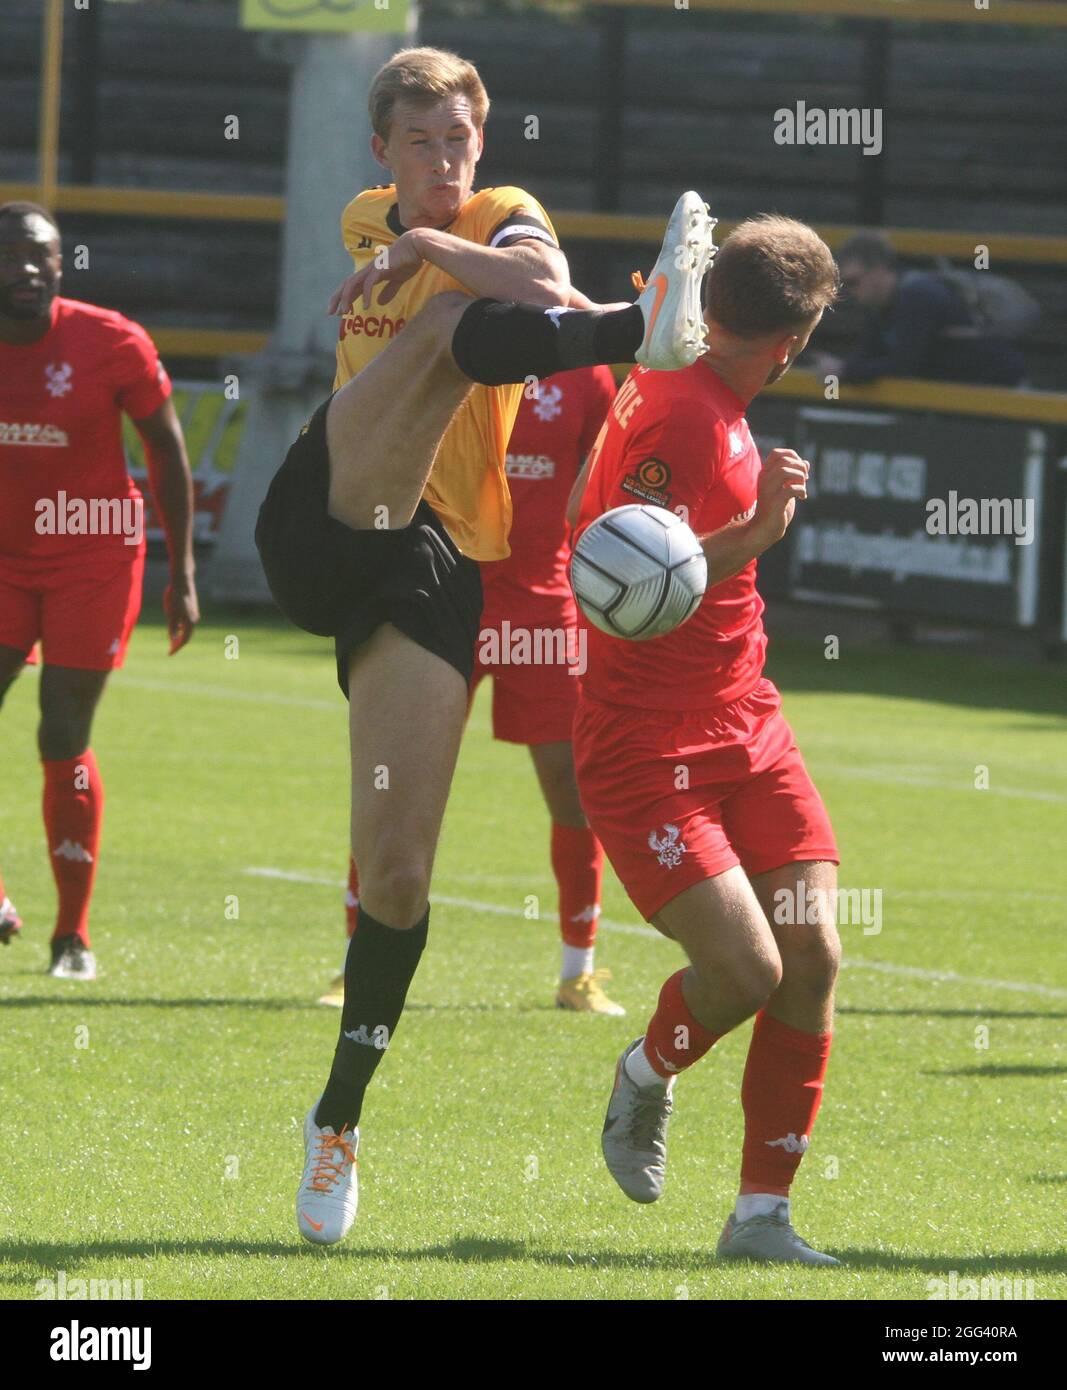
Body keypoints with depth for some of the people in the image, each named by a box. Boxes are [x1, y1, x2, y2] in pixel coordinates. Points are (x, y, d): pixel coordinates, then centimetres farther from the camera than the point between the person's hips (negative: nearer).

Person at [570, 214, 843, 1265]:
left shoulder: (675, 384, 9)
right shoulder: (682, 416, -19)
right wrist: (753, 532, -32)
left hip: (743, 726, 9)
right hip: (646, 743, -9)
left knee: (811, 954, -3)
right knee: (744, 965, -18)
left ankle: (762, 1214, 4)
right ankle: (648, 1077, 17)